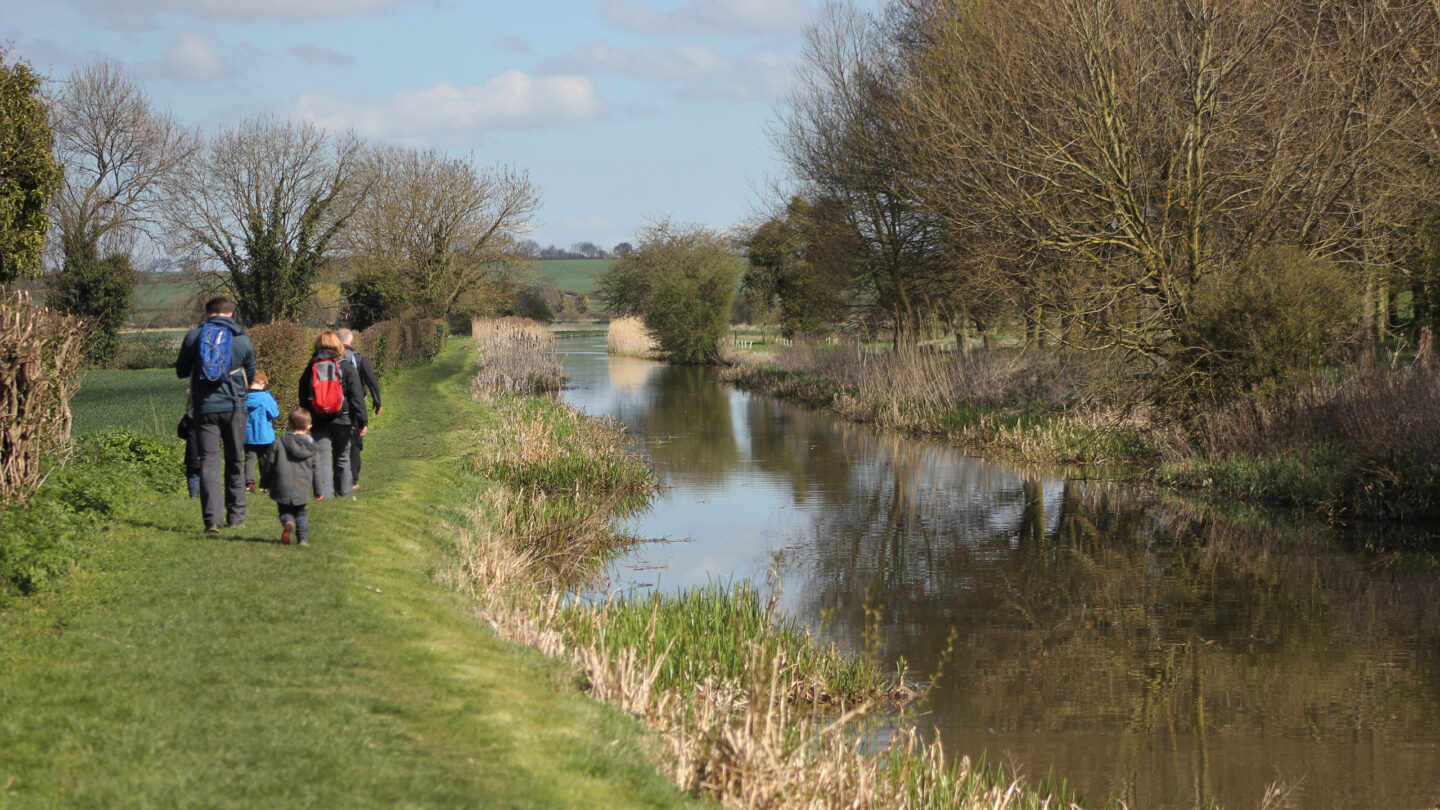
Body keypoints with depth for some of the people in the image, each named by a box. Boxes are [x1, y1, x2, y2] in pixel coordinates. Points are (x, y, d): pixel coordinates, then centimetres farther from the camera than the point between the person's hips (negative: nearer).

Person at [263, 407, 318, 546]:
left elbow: (270, 464, 1)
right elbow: (315, 468, 7)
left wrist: (265, 483, 14)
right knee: (300, 513, 17)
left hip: (283, 487, -1)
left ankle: (288, 523, -21)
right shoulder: (310, 446, 4)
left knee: (284, 511, 11)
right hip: (302, 488, 2)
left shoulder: (280, 442, -1)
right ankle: (303, 537, 4)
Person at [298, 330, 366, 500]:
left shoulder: (311, 369, 6)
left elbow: (303, 398, 10)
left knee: (321, 457, -4)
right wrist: (362, 420, -5)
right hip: (342, 421, 0)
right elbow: (356, 397, -6)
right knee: (342, 459, 12)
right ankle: (343, 494, 18)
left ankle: (322, 492, -20)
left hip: (318, 421, 0)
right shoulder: (346, 367, -2)